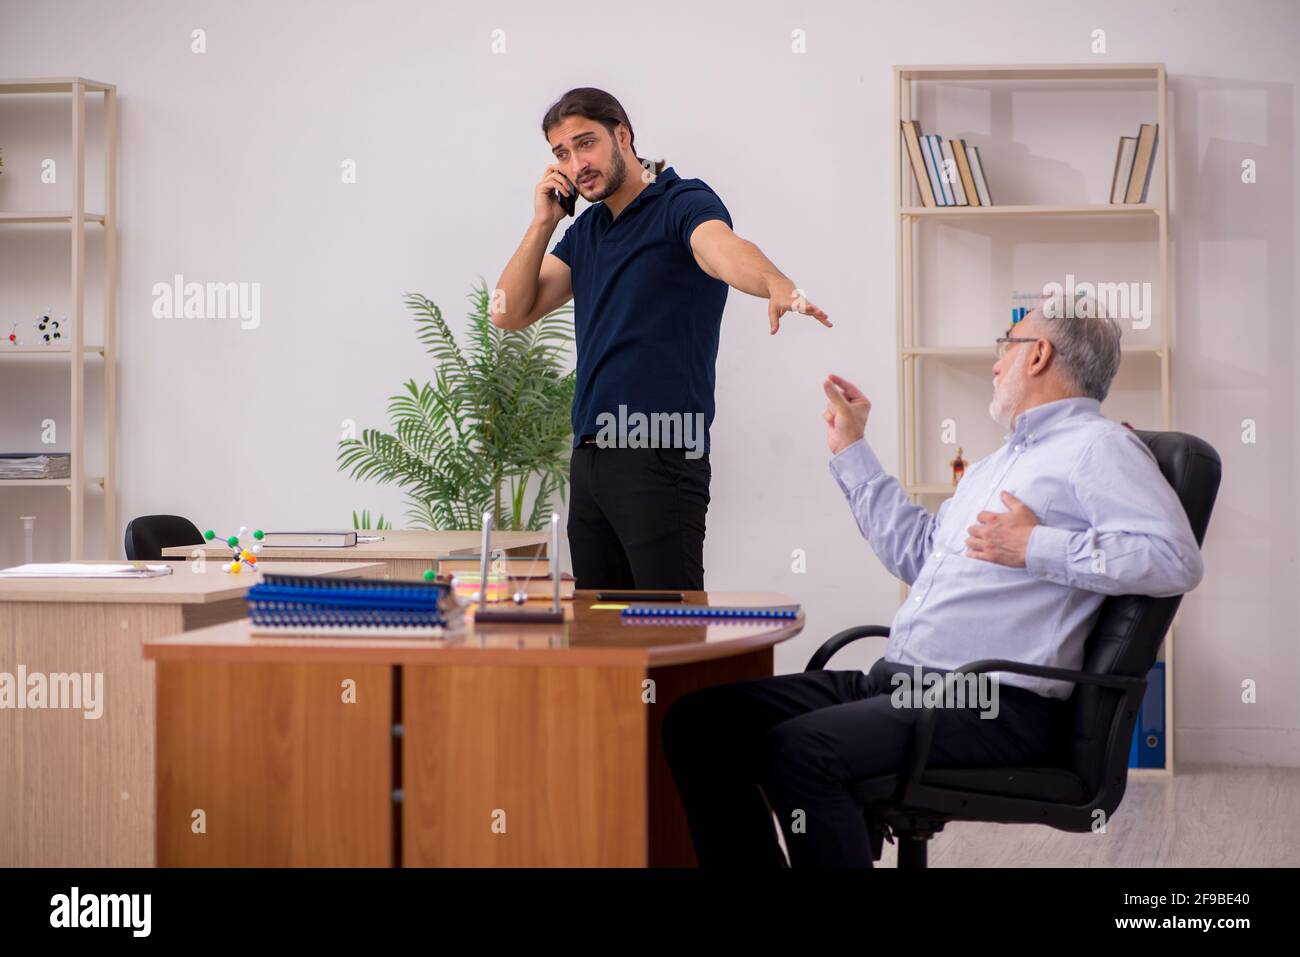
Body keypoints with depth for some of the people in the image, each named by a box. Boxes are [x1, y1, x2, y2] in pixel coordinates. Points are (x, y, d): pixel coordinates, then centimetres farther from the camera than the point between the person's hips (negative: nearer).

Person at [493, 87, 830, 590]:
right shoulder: (584, 230, 16)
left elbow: (721, 247, -30)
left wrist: (777, 285, -51)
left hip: (659, 458, -8)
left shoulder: (684, 203, -7)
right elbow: (511, 312, 13)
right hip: (589, 458, 8)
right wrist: (542, 222, 3)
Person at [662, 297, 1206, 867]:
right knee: (699, 718, -5)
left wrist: (1037, 548, -16)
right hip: (895, 682, 10)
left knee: (797, 750, -33)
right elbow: (915, 553, 36)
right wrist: (852, 451, 38)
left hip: (993, 704, -10)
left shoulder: (1097, 447, -3)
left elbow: (1176, 559, -18)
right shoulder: (998, 464, 28)